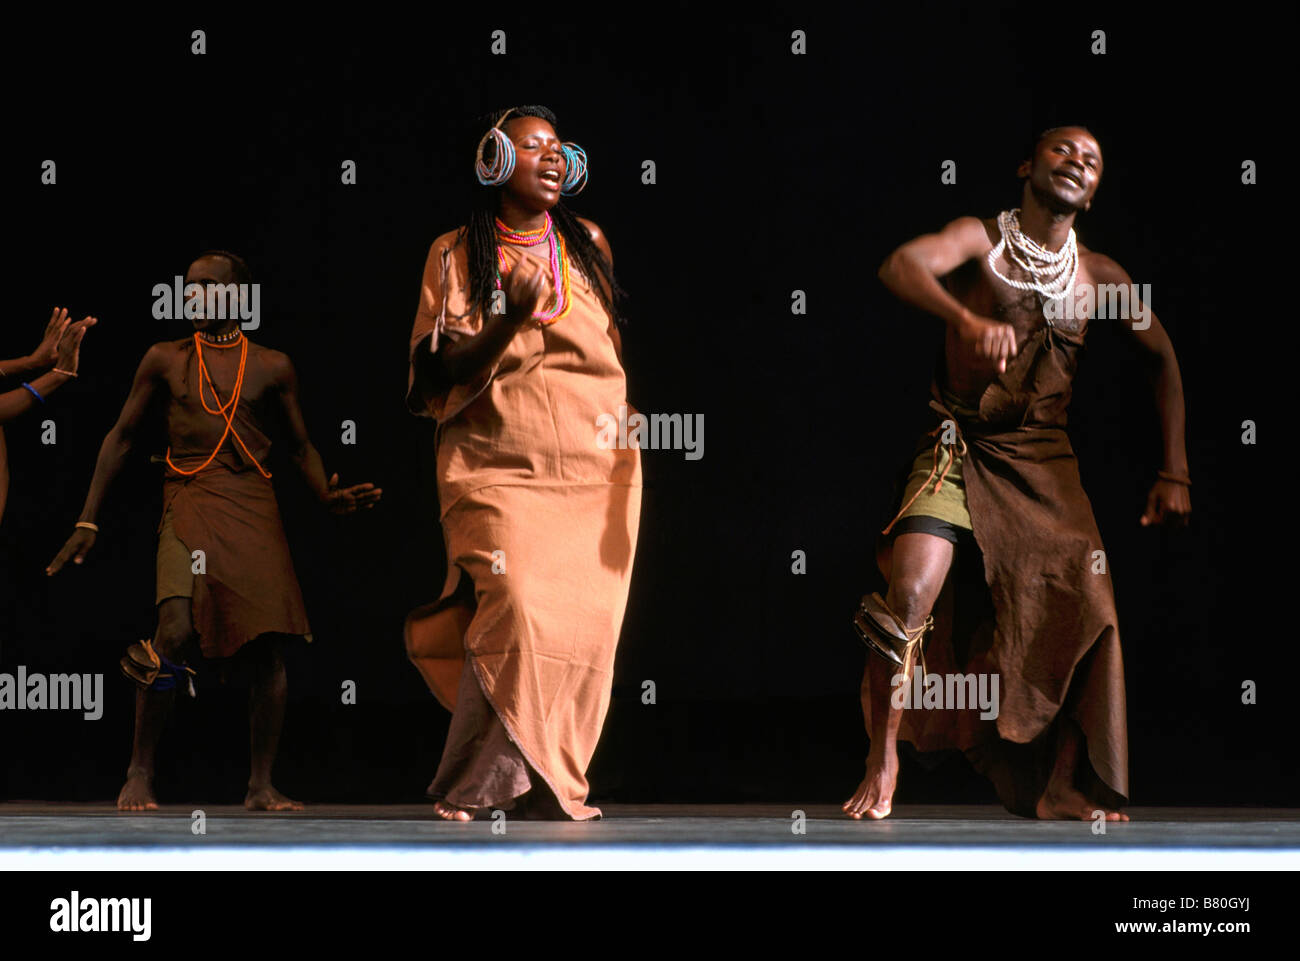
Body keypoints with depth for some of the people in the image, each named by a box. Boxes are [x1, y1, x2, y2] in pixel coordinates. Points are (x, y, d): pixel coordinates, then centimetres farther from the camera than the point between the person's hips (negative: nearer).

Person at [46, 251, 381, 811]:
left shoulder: (272, 367, 11)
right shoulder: (165, 360, 10)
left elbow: (300, 446, 18)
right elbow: (121, 437, 15)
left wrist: (328, 496, -1)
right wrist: (88, 520, 11)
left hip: (254, 511, 2)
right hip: (189, 505, -2)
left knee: (269, 647, -6)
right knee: (176, 629, -22)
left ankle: (261, 786, 6)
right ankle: (139, 774, -8)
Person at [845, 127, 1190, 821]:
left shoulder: (1098, 276, 9)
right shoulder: (980, 240, -2)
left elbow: (1163, 361, 19)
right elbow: (900, 266, -23)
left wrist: (1174, 474, 11)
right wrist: (968, 320, -44)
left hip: (1044, 461, 3)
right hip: (960, 451, -3)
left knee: (1088, 608, -12)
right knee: (908, 596, -20)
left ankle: (1067, 789, 0)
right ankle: (881, 766, -3)